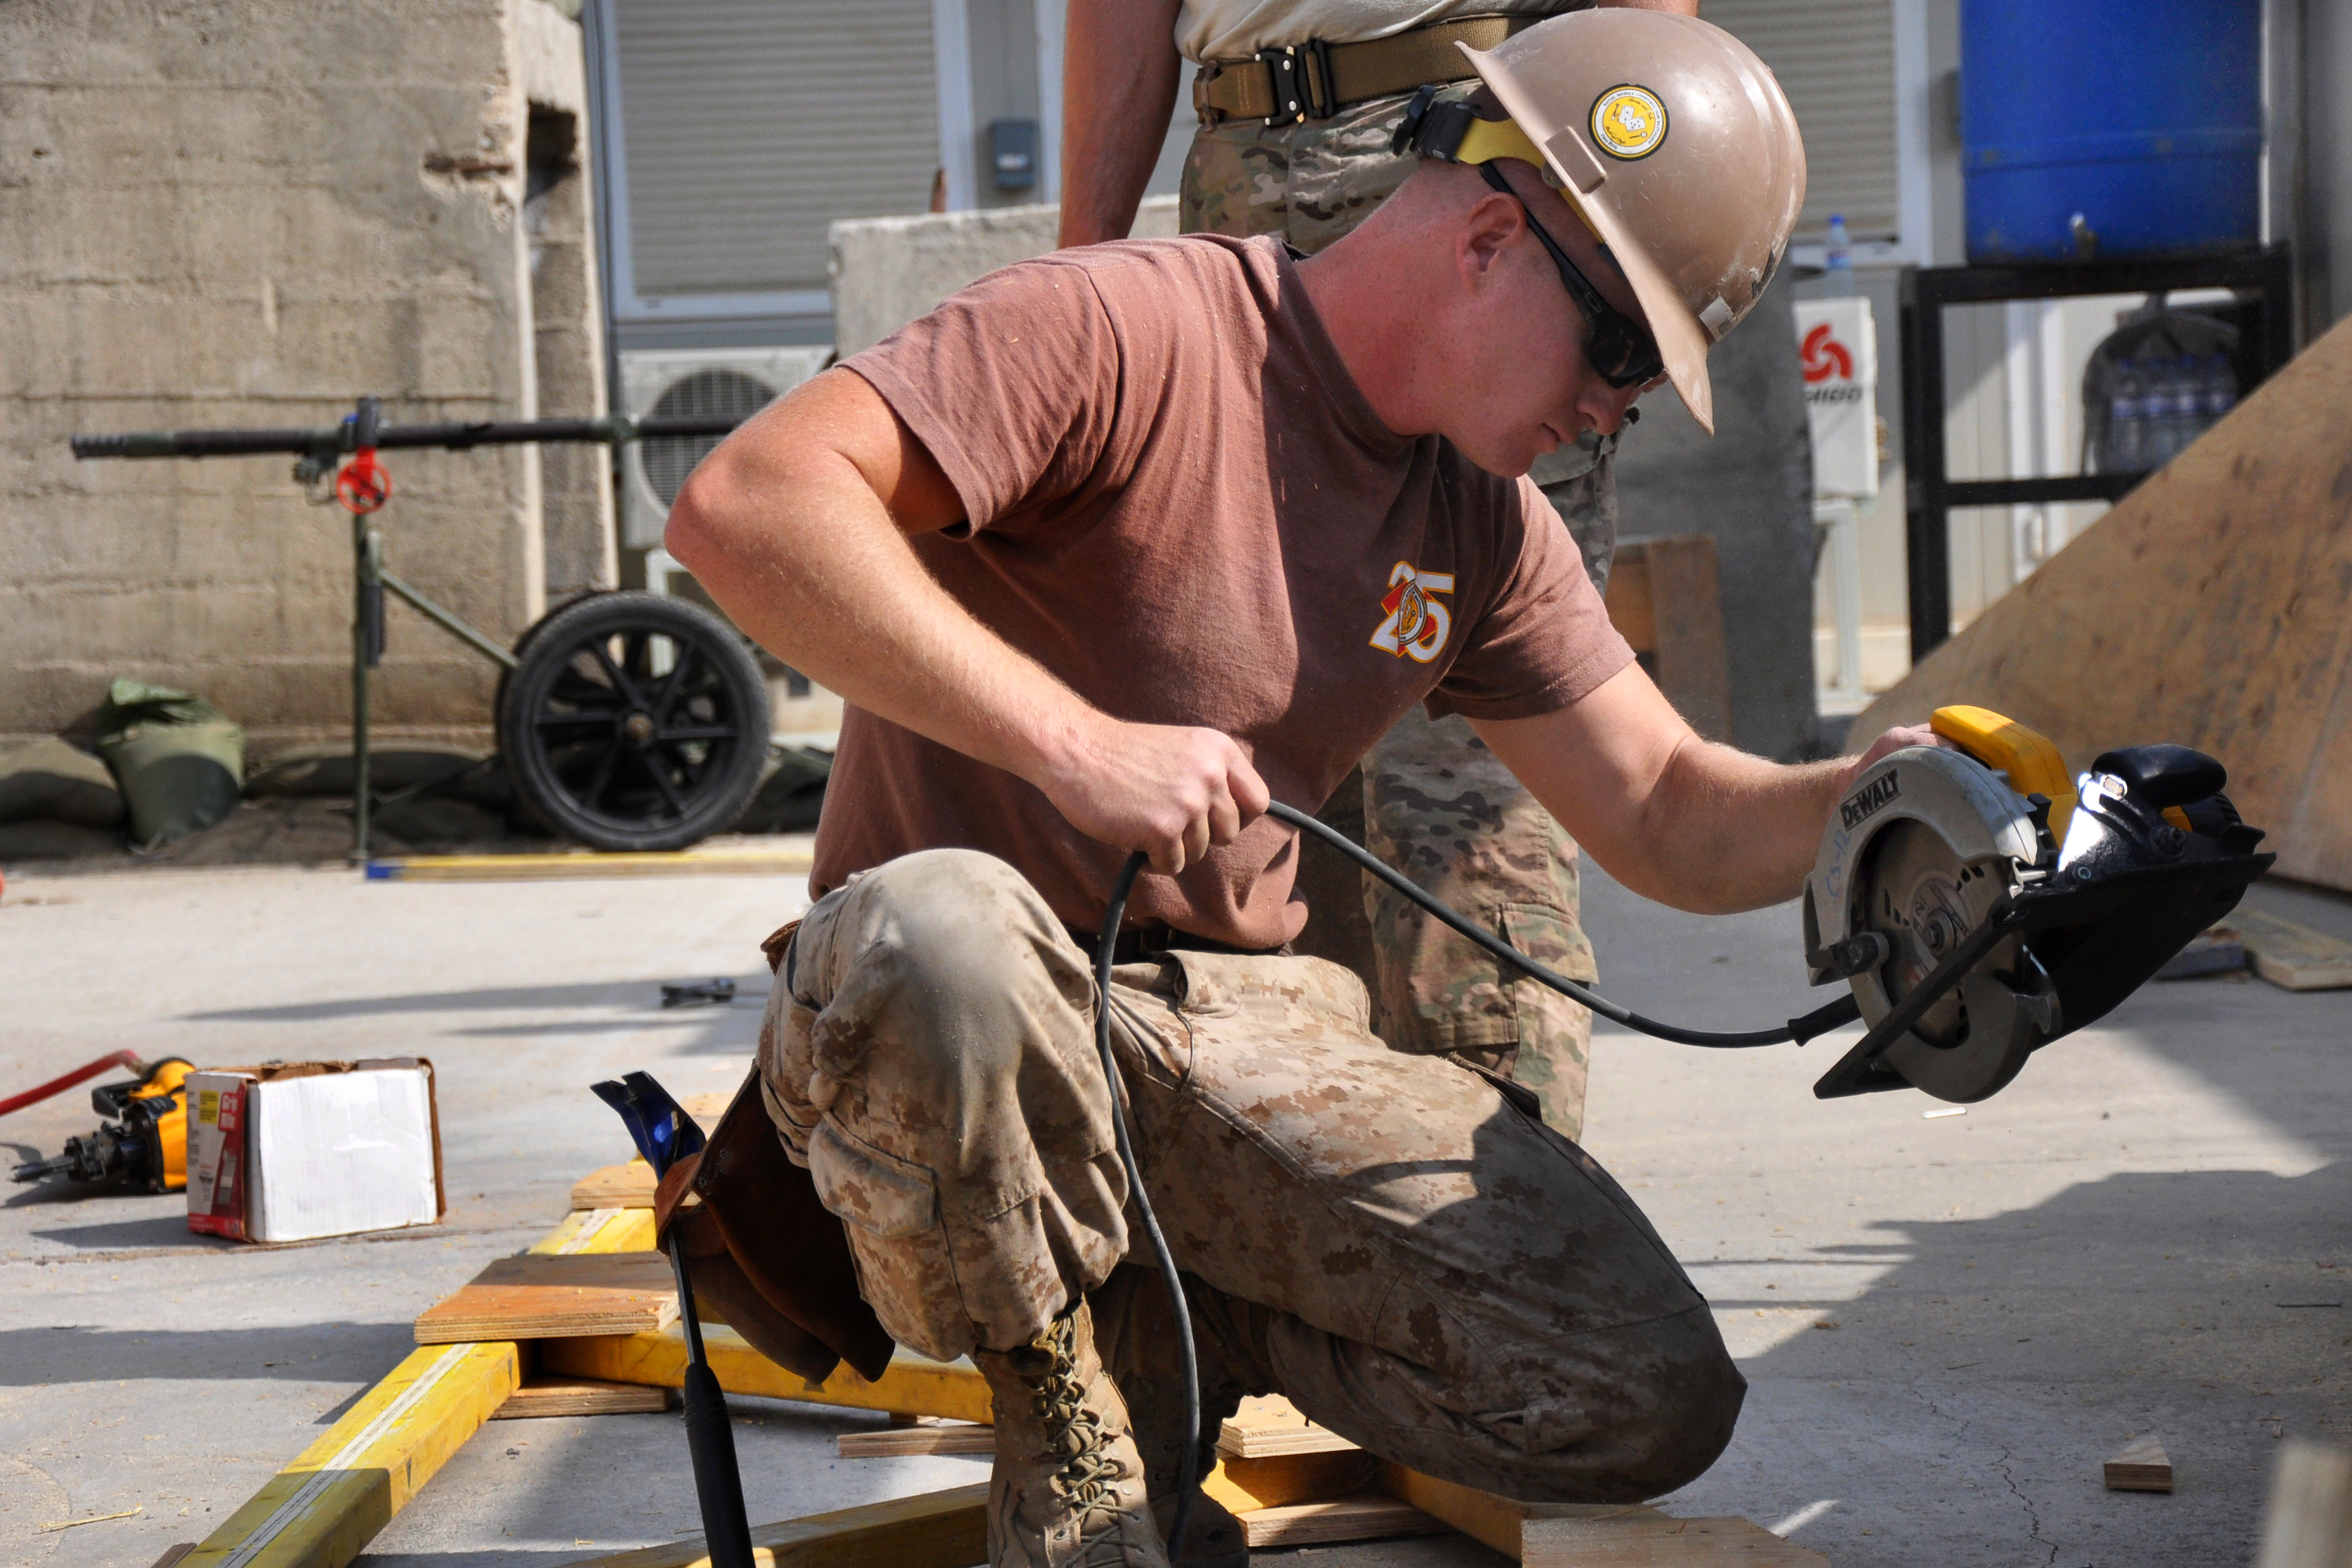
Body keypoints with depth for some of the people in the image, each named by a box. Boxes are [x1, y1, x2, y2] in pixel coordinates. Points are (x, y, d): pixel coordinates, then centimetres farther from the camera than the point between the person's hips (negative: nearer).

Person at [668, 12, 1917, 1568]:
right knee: (947, 925, -44)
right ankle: (1062, 1398, -14)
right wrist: (1077, 743, -32)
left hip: (1243, 1026, 6)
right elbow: (746, 506, -28)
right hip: (939, 1010, -5)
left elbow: (1668, 816, 12)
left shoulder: (1482, 521, 10)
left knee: (1651, 1404, -13)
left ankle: (1157, 1330, 9)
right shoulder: (1126, 330, -16)